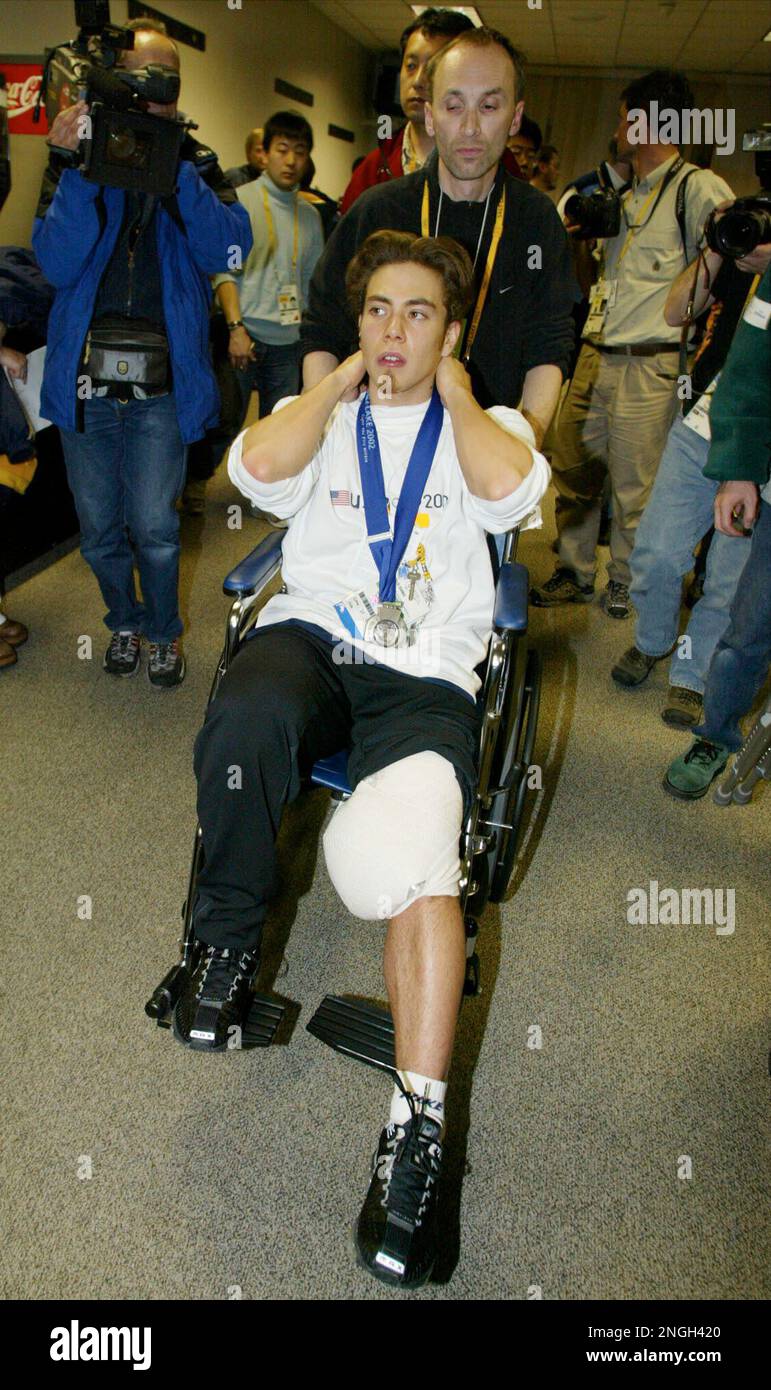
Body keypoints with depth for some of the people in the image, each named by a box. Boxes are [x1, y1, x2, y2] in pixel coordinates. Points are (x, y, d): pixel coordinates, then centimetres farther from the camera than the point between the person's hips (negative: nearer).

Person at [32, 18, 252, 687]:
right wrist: (79, 169, -16)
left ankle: (165, 632, 20)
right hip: (83, 375, 2)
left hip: (163, 381, -1)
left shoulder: (197, 164, 8)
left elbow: (226, 249, -9)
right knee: (99, 528, 9)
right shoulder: (76, 161, 6)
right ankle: (124, 621, 35)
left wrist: (174, 168, -17)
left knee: (153, 526, -6)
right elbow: (58, 263, -7)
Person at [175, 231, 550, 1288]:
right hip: (311, 633, 2)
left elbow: (511, 488, -7)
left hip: (424, 670, -1)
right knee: (245, 721, -35)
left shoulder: (485, 425, 20)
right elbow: (260, 465, -2)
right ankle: (230, 944, -9)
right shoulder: (322, 416, 23)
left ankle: (418, 1130, -19)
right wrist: (343, 378, 12)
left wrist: (450, 385, 9)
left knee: (408, 857, -29)